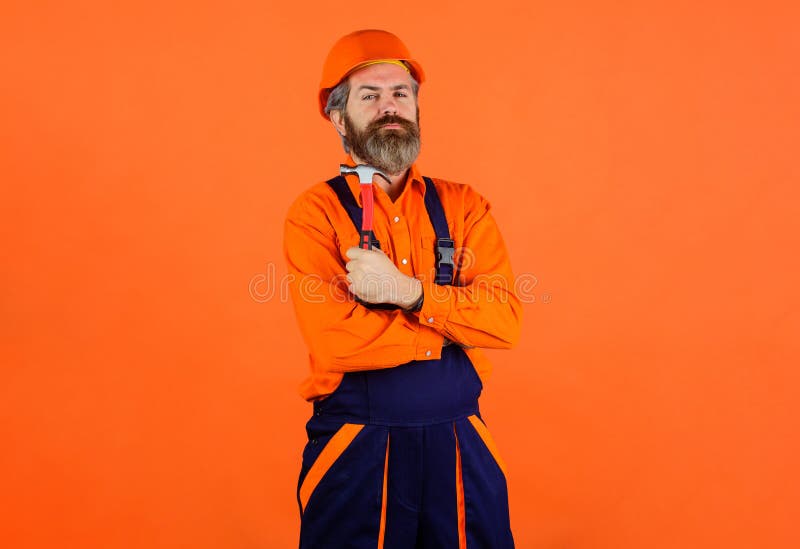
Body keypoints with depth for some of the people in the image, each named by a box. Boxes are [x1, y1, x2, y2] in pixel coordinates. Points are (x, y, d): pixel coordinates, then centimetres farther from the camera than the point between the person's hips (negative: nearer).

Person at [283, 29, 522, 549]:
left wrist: (407, 291, -22)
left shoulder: (463, 206, 3)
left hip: (460, 445, 3)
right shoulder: (314, 213, -6)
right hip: (355, 449, -3)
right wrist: (457, 320, -11)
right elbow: (335, 341, -19)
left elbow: (506, 320, -10)